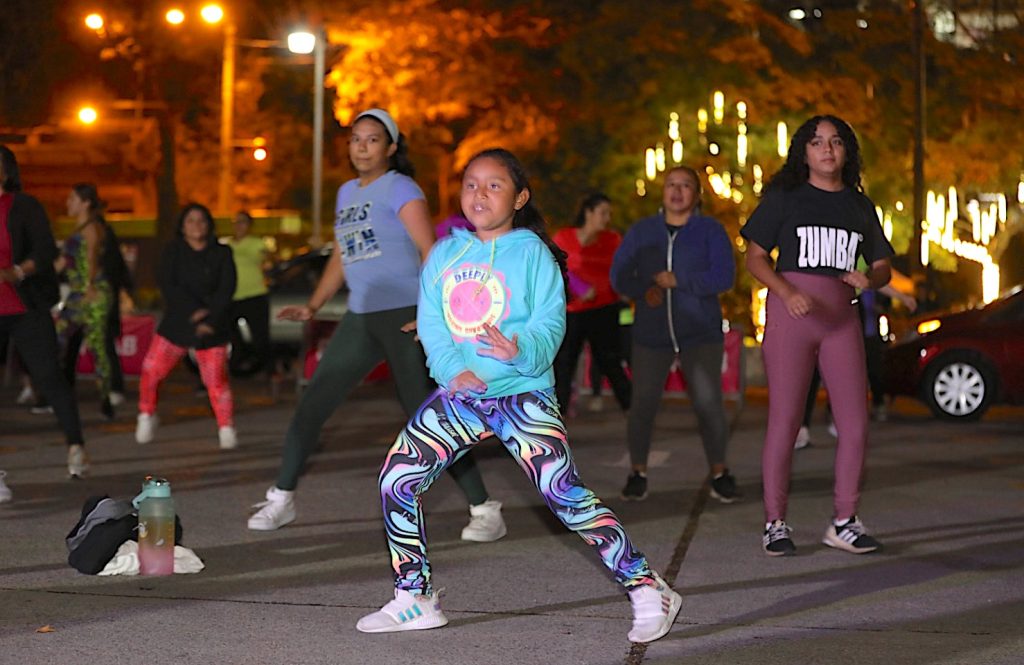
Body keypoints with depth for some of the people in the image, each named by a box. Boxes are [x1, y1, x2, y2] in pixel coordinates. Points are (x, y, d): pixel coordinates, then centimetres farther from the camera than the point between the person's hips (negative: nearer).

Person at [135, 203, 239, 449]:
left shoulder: (221, 253, 1)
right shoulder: (173, 251, 2)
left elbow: (226, 289, -6)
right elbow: (166, 284, -10)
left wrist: (210, 320, -18)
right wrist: (193, 311, -21)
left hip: (212, 328, -1)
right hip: (177, 323, 1)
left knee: (216, 379, -8)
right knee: (152, 370, -3)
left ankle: (226, 429, 4)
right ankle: (147, 416, 19)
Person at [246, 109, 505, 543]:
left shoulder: (400, 189, -7)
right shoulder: (346, 193, 16)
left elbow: (430, 251, -16)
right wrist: (313, 307, 15)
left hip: (405, 317, -7)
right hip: (360, 317, 7)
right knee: (311, 405, 6)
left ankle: (485, 511, -3)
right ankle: (281, 499, 19)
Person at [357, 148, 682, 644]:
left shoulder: (532, 251, -4)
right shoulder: (444, 254, 9)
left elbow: (550, 323, -13)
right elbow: (430, 323, 2)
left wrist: (519, 350, -34)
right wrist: (453, 368, -17)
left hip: (522, 393, -5)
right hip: (458, 394, 5)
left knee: (565, 493, -15)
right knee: (396, 481, -1)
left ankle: (647, 592, -8)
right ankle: (414, 601, 14)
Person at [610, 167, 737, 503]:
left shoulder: (710, 230, 2)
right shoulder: (641, 231, 11)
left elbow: (723, 276, -9)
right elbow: (619, 274, 7)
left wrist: (677, 281, -17)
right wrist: (644, 290, -13)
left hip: (700, 333, -2)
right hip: (651, 333, 2)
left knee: (709, 404, -8)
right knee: (642, 404, -2)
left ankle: (719, 474, 7)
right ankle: (638, 473, 13)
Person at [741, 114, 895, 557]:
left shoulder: (859, 206, 14)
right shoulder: (784, 197, 4)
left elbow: (883, 268, 16)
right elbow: (755, 258, 1)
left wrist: (868, 280, -8)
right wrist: (788, 293, -16)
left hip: (841, 319, 3)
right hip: (789, 314, -3)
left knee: (855, 425, -1)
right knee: (784, 421, -4)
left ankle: (843, 522, 10)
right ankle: (775, 523, 4)